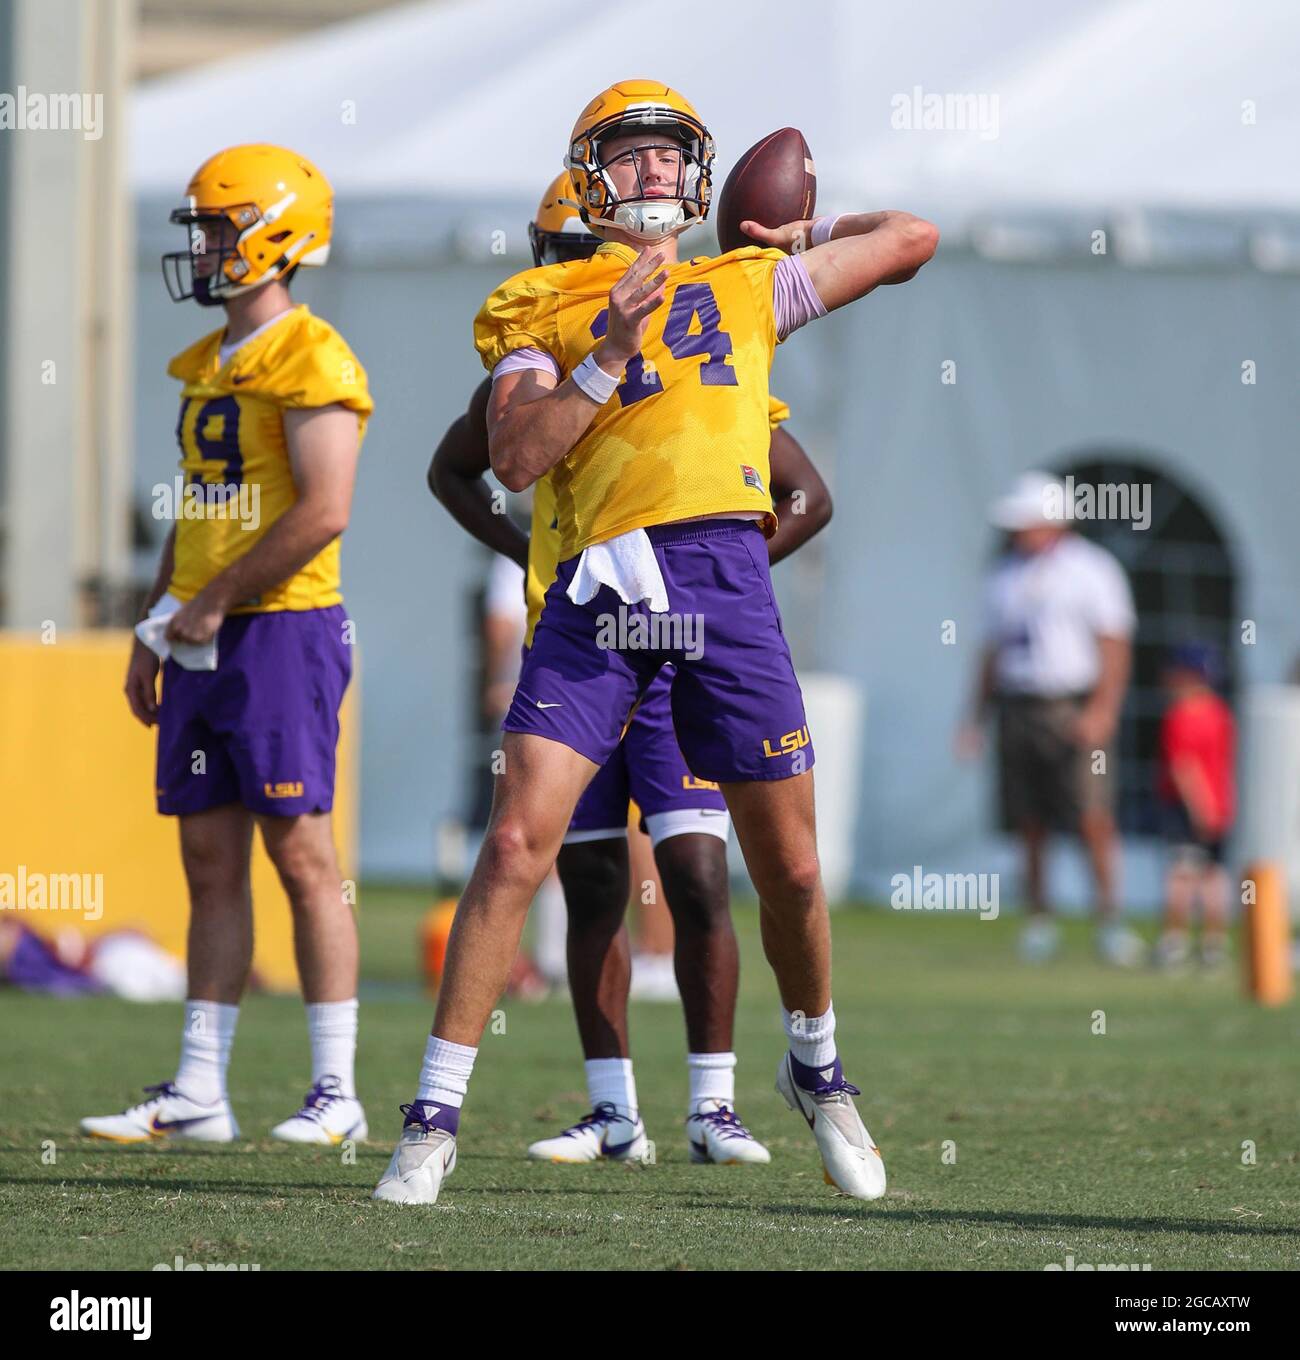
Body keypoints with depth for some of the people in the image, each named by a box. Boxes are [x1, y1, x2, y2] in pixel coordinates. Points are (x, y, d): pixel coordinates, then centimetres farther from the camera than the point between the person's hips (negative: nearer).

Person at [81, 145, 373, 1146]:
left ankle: (337, 1093, -2)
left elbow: (325, 511, -19)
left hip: (284, 631, -9)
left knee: (302, 856, -6)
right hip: (205, 647, 9)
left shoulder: (313, 363, -12)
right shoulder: (208, 367, 16)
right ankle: (199, 1091, 8)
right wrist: (156, 631, 18)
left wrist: (216, 602, -15)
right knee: (211, 865, 7)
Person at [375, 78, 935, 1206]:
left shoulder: (744, 286, 18)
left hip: (725, 578, 2)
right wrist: (607, 358, -9)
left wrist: (799, 235, 31)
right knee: (517, 845, -12)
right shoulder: (544, 309, 13)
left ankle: (816, 1068, 35)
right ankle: (437, 1113, -6)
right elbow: (515, 458, -2)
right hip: (601, 591, -2)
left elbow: (912, 239, 24)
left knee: (790, 871, 9)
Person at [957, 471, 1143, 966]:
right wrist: (976, 716, 15)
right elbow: (993, 649, 21)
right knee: (1029, 824, 3)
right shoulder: (1004, 573, 15)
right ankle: (1038, 920, 10)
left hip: (1074, 713, -5)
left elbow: (1115, 645, -5)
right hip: (1016, 708, 5)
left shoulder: (1090, 569, -1)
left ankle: (1108, 919, -8)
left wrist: (1102, 711, -16)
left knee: (1093, 818, -13)